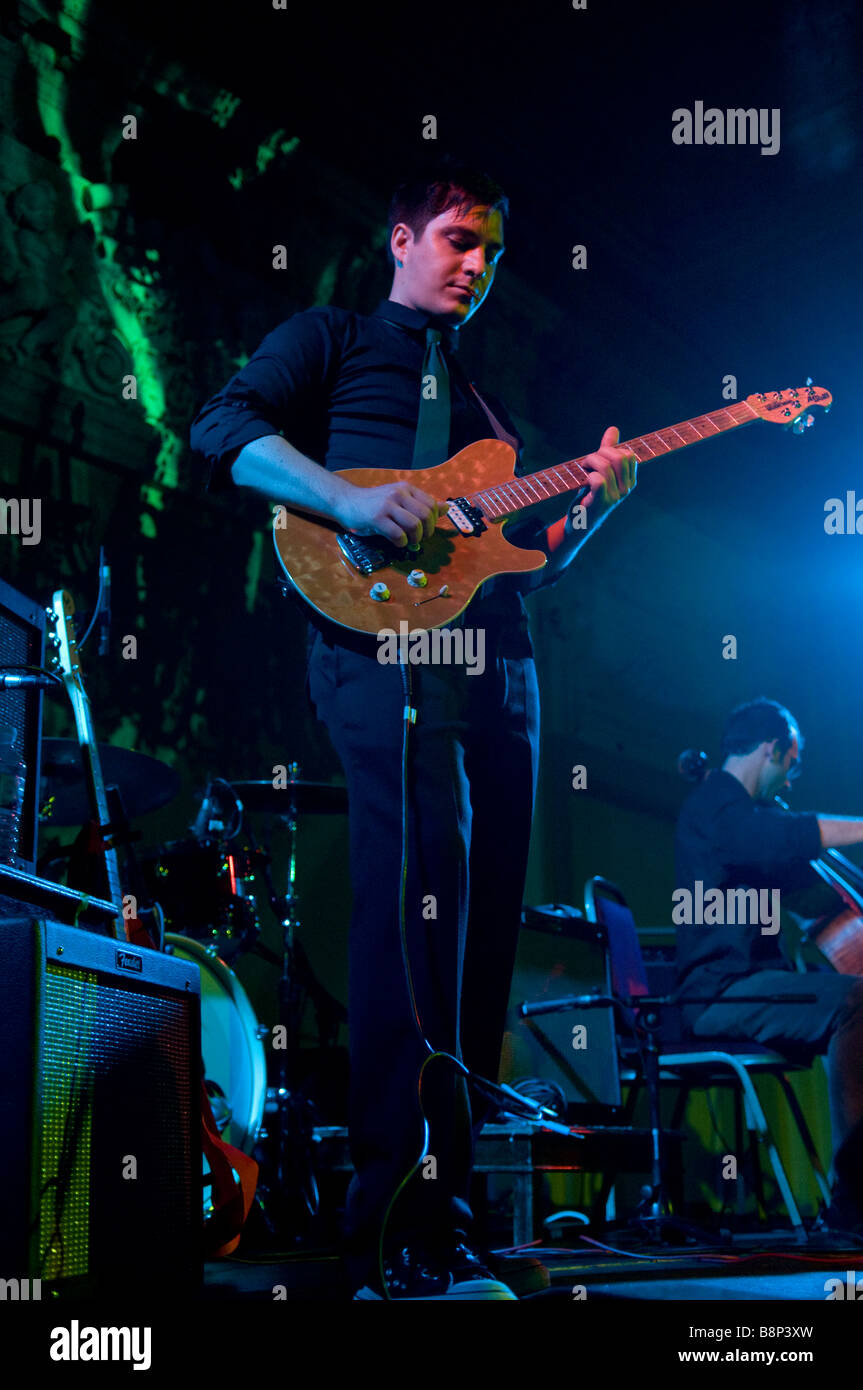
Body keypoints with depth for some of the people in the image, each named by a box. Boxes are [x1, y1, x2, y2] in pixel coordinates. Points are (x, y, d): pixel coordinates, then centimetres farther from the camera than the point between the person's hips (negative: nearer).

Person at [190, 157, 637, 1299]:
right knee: (426, 883, -24)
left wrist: (592, 504, 9)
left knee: (486, 915, 0)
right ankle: (397, 1229, -24)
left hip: (498, 659, 8)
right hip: (383, 641, -7)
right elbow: (225, 428, -2)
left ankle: (445, 1204, 6)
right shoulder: (332, 340, 15)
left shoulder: (484, 397, 33)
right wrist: (349, 498, -17)